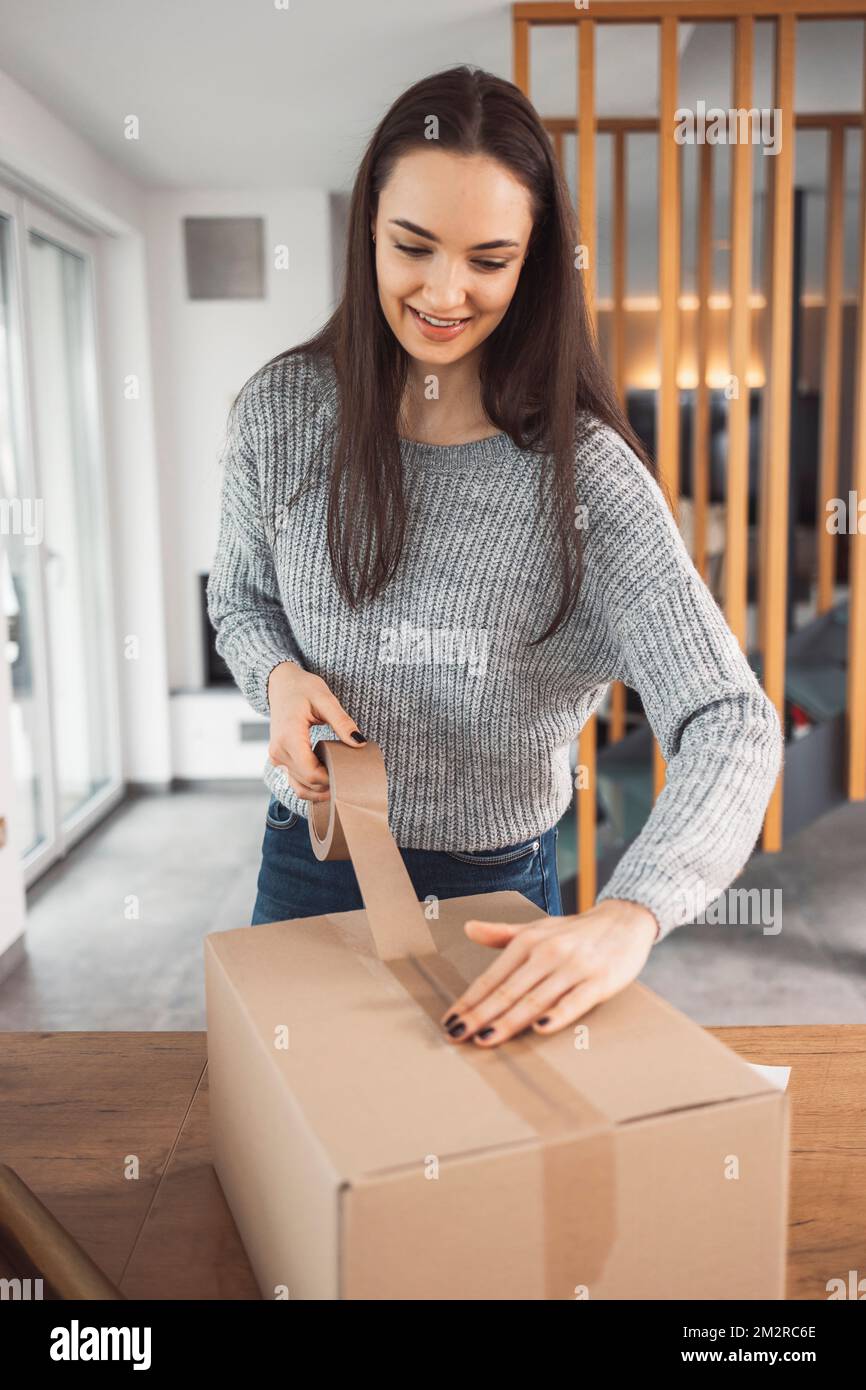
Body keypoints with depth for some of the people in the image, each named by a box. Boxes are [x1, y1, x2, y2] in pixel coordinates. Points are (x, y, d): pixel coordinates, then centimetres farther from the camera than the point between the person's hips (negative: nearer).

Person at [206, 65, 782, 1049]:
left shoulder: (585, 471, -20)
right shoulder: (280, 410, -10)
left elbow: (729, 724, -26)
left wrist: (629, 915, -43)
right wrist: (280, 675, -18)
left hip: (494, 883, -2)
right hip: (309, 859, 2)